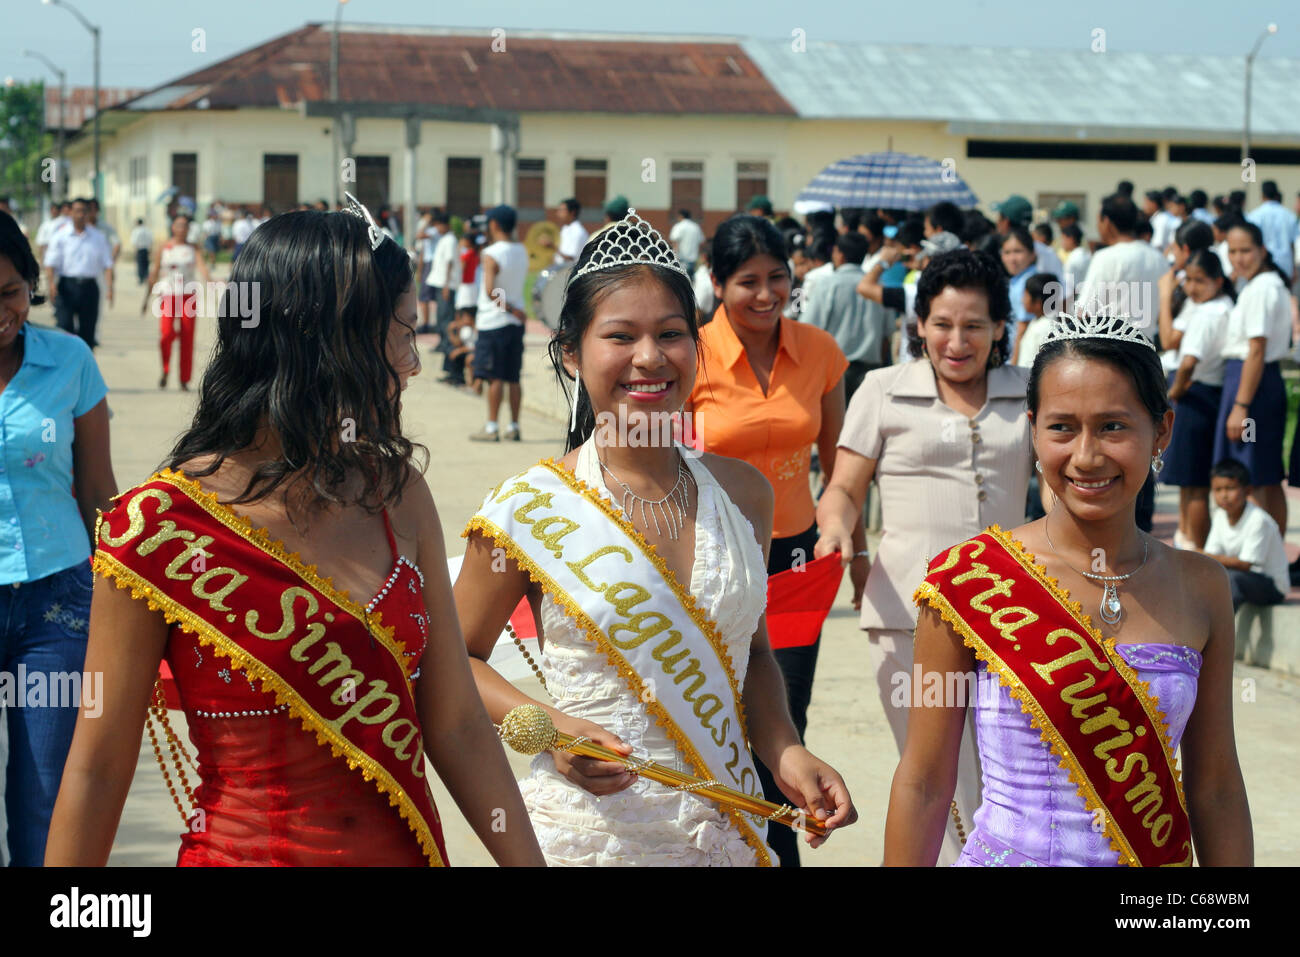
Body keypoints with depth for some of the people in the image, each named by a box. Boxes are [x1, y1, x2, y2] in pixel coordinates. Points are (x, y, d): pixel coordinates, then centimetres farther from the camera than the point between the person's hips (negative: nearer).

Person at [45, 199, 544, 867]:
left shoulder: (396, 494, -1)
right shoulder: (160, 525, -15)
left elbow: (457, 726, 0)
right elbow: (97, 768, -10)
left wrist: (527, 861, -2)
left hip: (408, 848, 5)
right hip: (241, 848, -5)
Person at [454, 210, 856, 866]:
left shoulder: (742, 492, 2)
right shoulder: (530, 510, -12)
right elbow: (455, 656, -2)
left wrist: (785, 752, -2)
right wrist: (547, 726, -18)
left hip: (729, 832, 4)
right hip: (587, 836, -4)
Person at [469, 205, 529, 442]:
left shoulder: (492, 255, -15)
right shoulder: (522, 252, 6)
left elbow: (490, 291, -24)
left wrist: (509, 308, -14)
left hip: (493, 322, -6)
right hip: (516, 323, 6)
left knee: (495, 377, -3)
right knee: (513, 377, 10)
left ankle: (492, 428, 0)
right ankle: (514, 427, 12)